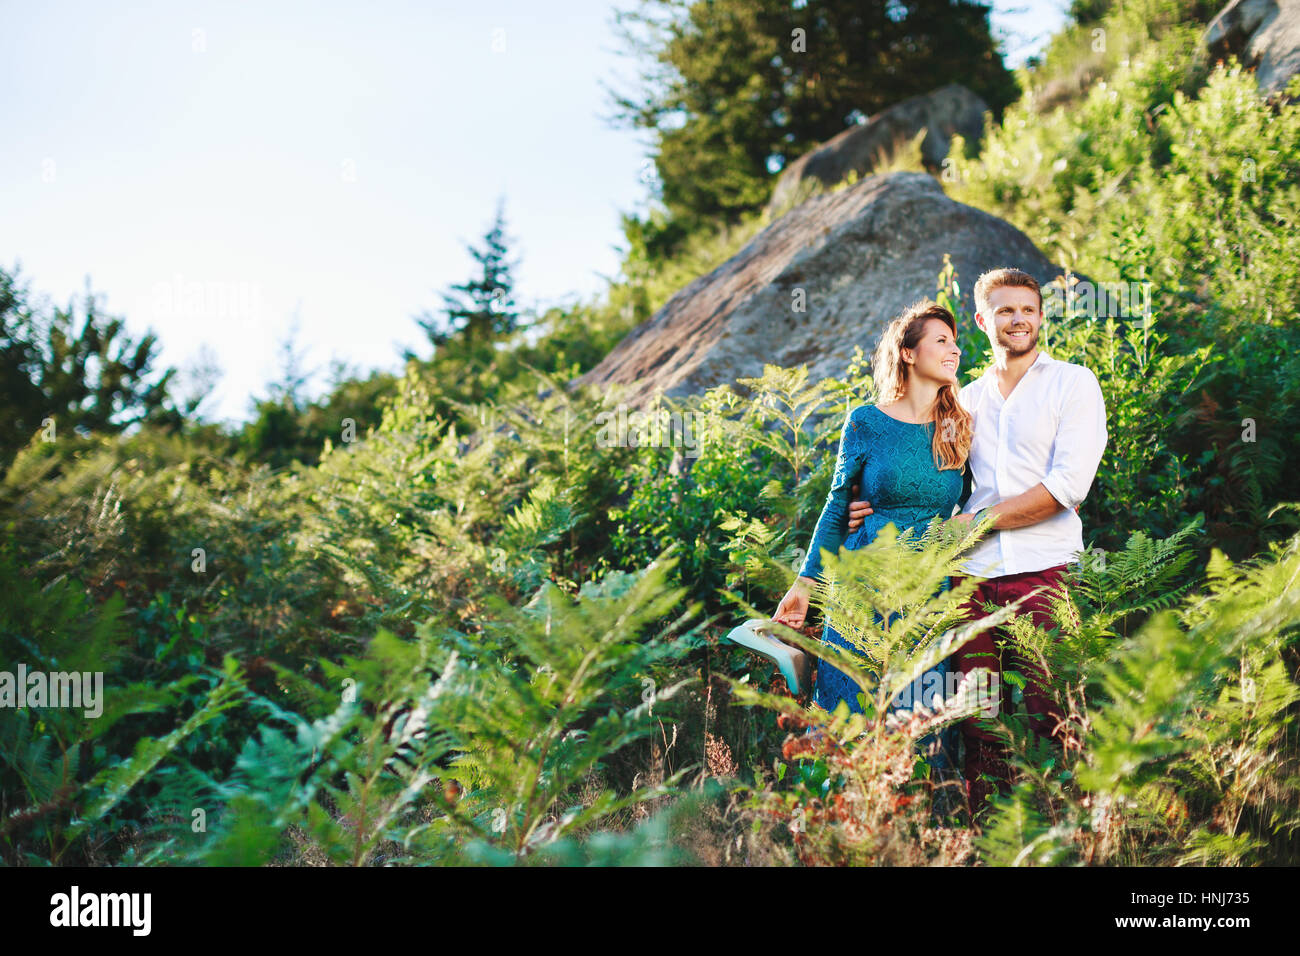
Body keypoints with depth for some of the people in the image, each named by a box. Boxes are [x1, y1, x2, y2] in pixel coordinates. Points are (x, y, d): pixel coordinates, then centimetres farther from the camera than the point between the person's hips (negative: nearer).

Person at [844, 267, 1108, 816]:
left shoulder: (1072, 384, 6)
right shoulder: (965, 400, 22)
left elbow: (1068, 484, -5)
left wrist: (978, 519, -6)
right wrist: (875, 510, 9)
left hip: (1044, 570, -4)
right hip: (973, 573, 4)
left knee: (1048, 712, -9)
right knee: (978, 715, 0)